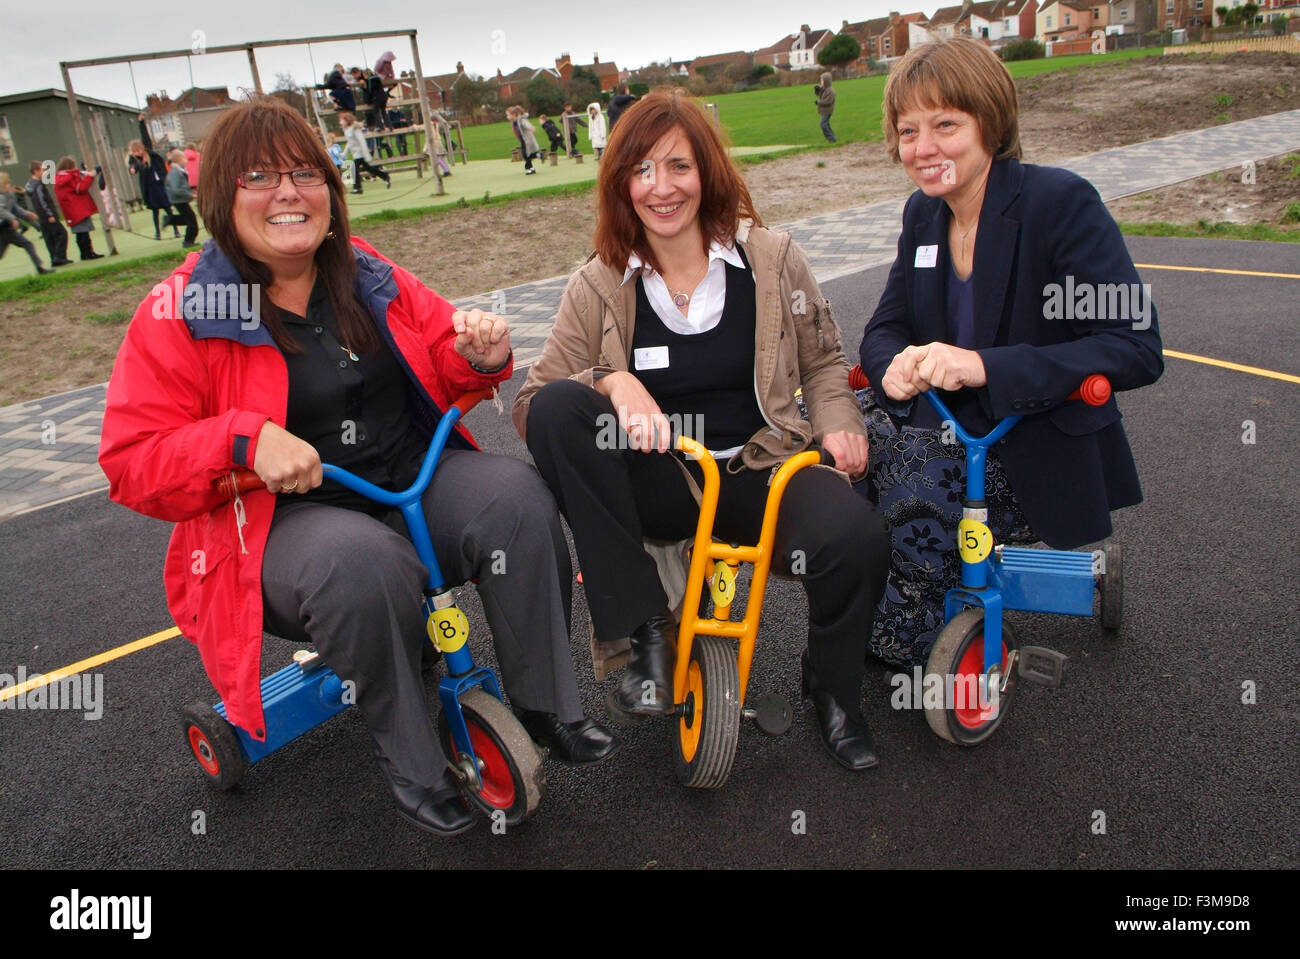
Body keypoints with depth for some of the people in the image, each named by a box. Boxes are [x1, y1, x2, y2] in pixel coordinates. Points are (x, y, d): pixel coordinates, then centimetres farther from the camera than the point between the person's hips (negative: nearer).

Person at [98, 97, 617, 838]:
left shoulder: (369, 277, 9)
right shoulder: (179, 313, -4)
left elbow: (443, 365, 17)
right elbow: (133, 462, -6)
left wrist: (481, 355, -8)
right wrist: (245, 439, -24)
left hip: (416, 479, 4)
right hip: (284, 518, -4)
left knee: (514, 495, -24)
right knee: (364, 563, -37)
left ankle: (547, 708, -7)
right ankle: (410, 759, -12)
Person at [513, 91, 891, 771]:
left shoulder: (772, 259, 2)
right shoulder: (598, 287, -1)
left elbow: (822, 361, 14)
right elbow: (530, 404, -6)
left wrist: (837, 422, -6)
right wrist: (611, 382, -24)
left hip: (758, 470, 0)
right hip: (654, 483, 0)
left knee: (857, 540, -30)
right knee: (556, 407, -26)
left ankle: (833, 689, 7)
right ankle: (644, 632, -19)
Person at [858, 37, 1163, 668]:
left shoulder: (1061, 201, -15)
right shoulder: (923, 213, 4)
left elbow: (1137, 348, -22)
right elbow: (885, 327, 6)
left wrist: (985, 365, -34)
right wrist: (895, 366, -20)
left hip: (1042, 455, -6)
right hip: (954, 434, 6)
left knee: (912, 488, -29)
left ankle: (903, 646, 0)